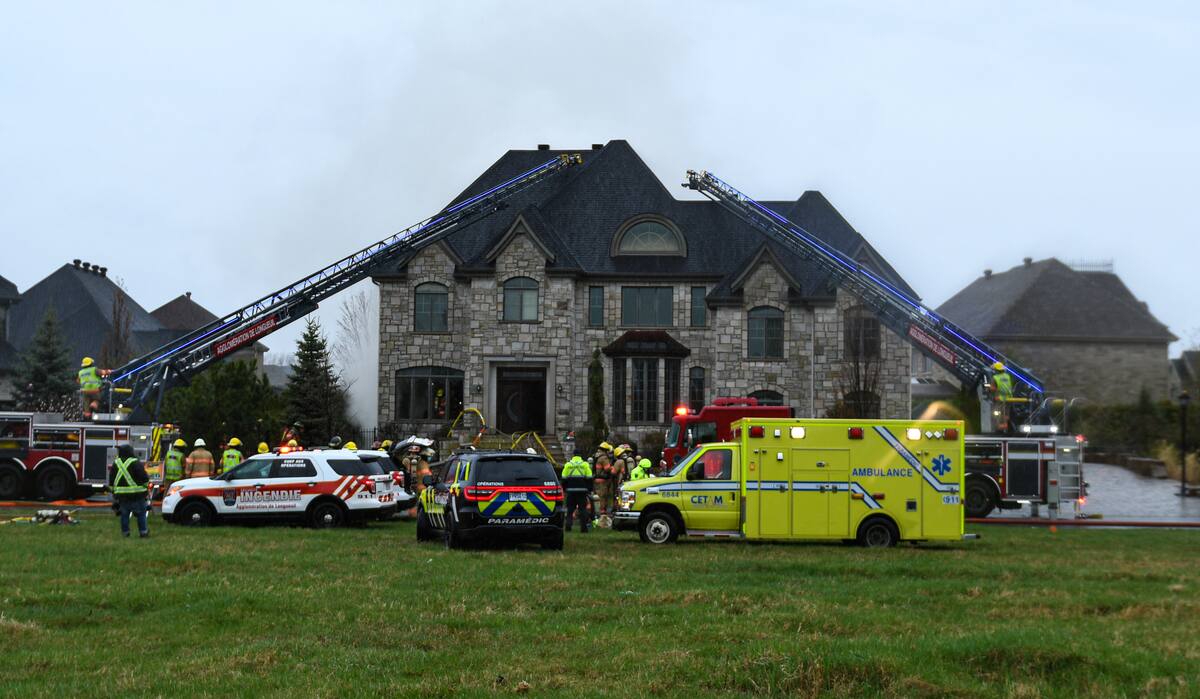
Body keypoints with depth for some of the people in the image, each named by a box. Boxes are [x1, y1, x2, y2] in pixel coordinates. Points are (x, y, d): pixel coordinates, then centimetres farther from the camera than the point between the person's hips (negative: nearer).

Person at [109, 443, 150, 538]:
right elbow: (144, 478, -11)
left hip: (121, 494, 4)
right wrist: (146, 486, 6)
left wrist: (113, 491, 21)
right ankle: (143, 531, 3)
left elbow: (111, 480, 12)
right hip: (136, 494, -4)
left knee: (124, 514, 11)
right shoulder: (135, 463, -10)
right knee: (141, 513, 4)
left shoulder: (116, 463, 6)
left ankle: (125, 532, 11)